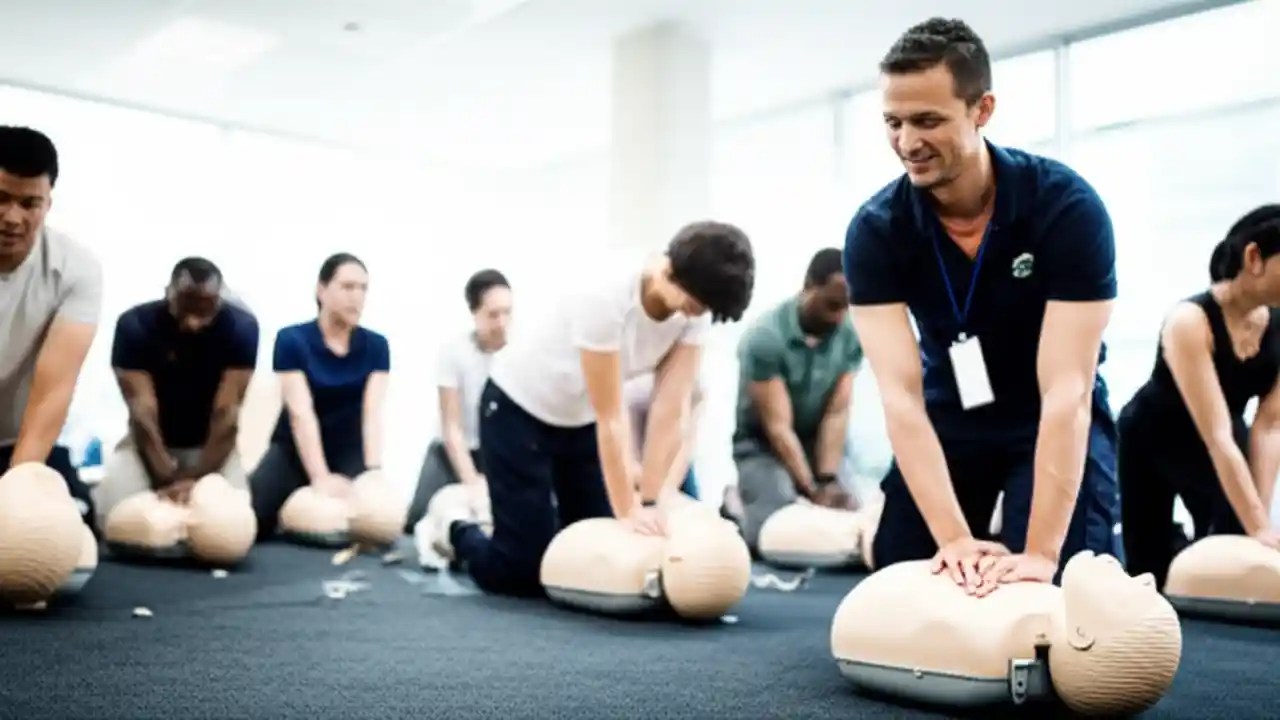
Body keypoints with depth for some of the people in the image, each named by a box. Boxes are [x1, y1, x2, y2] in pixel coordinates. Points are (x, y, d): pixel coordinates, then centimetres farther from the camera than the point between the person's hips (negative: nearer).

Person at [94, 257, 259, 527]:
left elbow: (227, 412, -24)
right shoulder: (135, 324, -19)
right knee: (114, 511, -24)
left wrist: (199, 478, -34)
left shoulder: (241, 327, -20)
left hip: (213, 445, 0)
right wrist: (168, 481, -33)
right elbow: (142, 411, -24)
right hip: (150, 444, 0)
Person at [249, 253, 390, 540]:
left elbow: (373, 414, -13)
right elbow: (301, 414, -21)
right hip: (294, 450, -2)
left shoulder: (376, 346, -3)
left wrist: (373, 471, -29)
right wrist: (320, 477, -33)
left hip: (348, 451, 2)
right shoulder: (291, 340, -12)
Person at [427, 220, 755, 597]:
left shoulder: (696, 314, -18)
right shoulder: (606, 299, -36)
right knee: (522, 571, -8)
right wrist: (628, 511, -26)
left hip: (581, 417, 7)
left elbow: (671, 410, -18)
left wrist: (649, 501, -20)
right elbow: (611, 417, -31)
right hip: (518, 407, -6)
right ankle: (455, 534, 23)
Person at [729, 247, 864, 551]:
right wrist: (812, 490, -25)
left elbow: (837, 413, -11)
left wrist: (828, 480, -23)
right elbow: (778, 426, -22)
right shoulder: (765, 337, -23)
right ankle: (739, 501, 9)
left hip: (818, 441, 4)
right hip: (762, 443, -4)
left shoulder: (850, 334, -10)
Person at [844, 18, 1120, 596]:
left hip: (1054, 425, -2)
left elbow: (1065, 390, -32)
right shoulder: (875, 229, -21)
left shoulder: (1067, 206, -28)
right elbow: (900, 394, -27)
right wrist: (953, 537, -37)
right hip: (948, 420, 3)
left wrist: (1040, 551, -38)